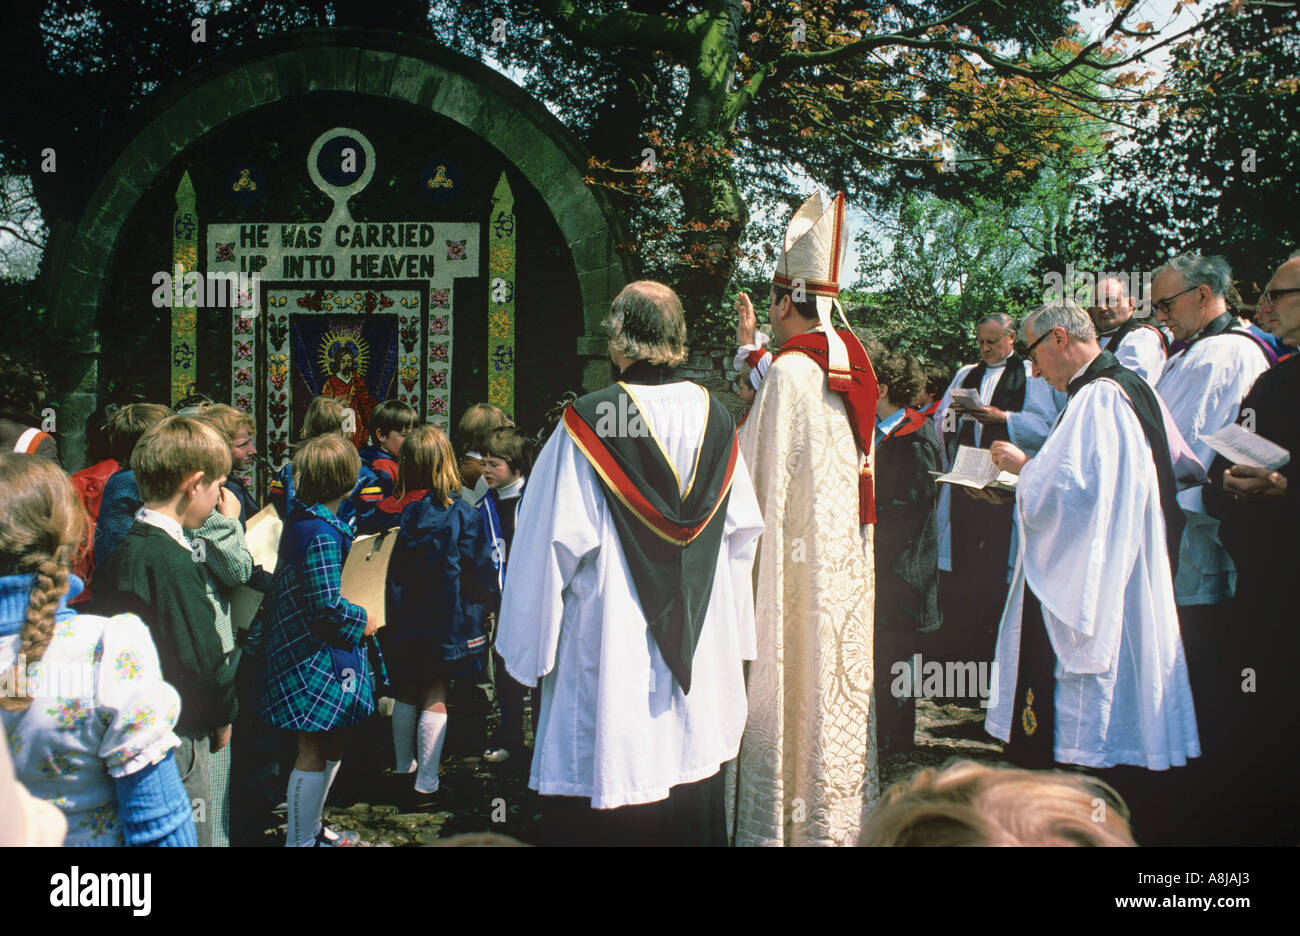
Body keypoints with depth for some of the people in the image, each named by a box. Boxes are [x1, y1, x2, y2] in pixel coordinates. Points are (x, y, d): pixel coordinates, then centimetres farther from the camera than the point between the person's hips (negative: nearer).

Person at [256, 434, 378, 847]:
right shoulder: (322, 534, -23)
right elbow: (325, 605, -26)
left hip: (305, 650, 10)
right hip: (317, 658, -10)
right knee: (314, 750, 2)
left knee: (332, 743, 20)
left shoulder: (300, 519, 7)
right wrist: (361, 621, -10)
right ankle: (300, 839, 14)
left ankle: (311, 830, 33)